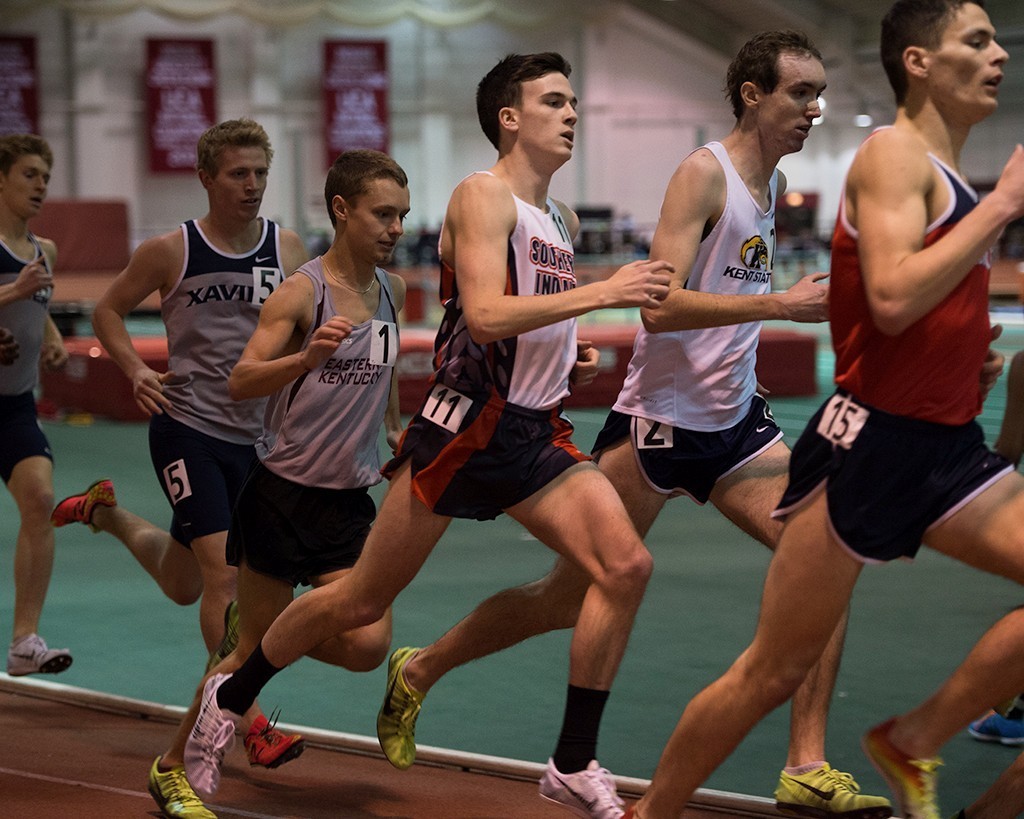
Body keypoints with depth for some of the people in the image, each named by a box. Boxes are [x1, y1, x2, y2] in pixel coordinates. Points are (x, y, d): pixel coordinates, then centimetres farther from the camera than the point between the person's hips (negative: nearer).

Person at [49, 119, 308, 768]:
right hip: (187, 428, -4)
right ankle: (250, 721, -6)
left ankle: (107, 512, 45)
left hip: (256, 435, 4)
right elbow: (109, 309, 7)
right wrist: (136, 369, -10)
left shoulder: (288, 249, 1)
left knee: (184, 586, 16)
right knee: (222, 573, -14)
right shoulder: (171, 251, -6)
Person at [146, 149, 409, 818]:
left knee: (366, 645, -9)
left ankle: (281, 637, 22)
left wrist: (396, 427, 15)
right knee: (251, 650, 1)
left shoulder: (391, 291, 7)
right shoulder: (302, 292, -14)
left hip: (349, 499, 6)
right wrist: (307, 357, -37)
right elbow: (241, 382, -22)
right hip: (283, 493, -5)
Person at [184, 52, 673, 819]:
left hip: (538, 432, 7)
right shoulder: (483, 196, -10)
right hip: (466, 426, -7)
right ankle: (230, 696, 26)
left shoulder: (563, 220, 15)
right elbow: (484, 316, -25)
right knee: (361, 601, 3)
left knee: (626, 566, -13)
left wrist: (565, 347, 12)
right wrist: (602, 292, -29)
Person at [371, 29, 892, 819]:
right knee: (571, 599, 4)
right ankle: (419, 671, 26)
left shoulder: (774, 184, 10)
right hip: (658, 424, -7)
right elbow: (659, 306, -27)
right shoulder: (703, 173, -16)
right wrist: (782, 304, -29)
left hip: (735, 423, 7)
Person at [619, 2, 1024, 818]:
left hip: (947, 446, 8)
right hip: (871, 442, -8)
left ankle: (912, 744, 5)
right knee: (773, 671, -1)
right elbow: (893, 299, -26)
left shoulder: (950, 175, 15)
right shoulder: (895, 153, -10)